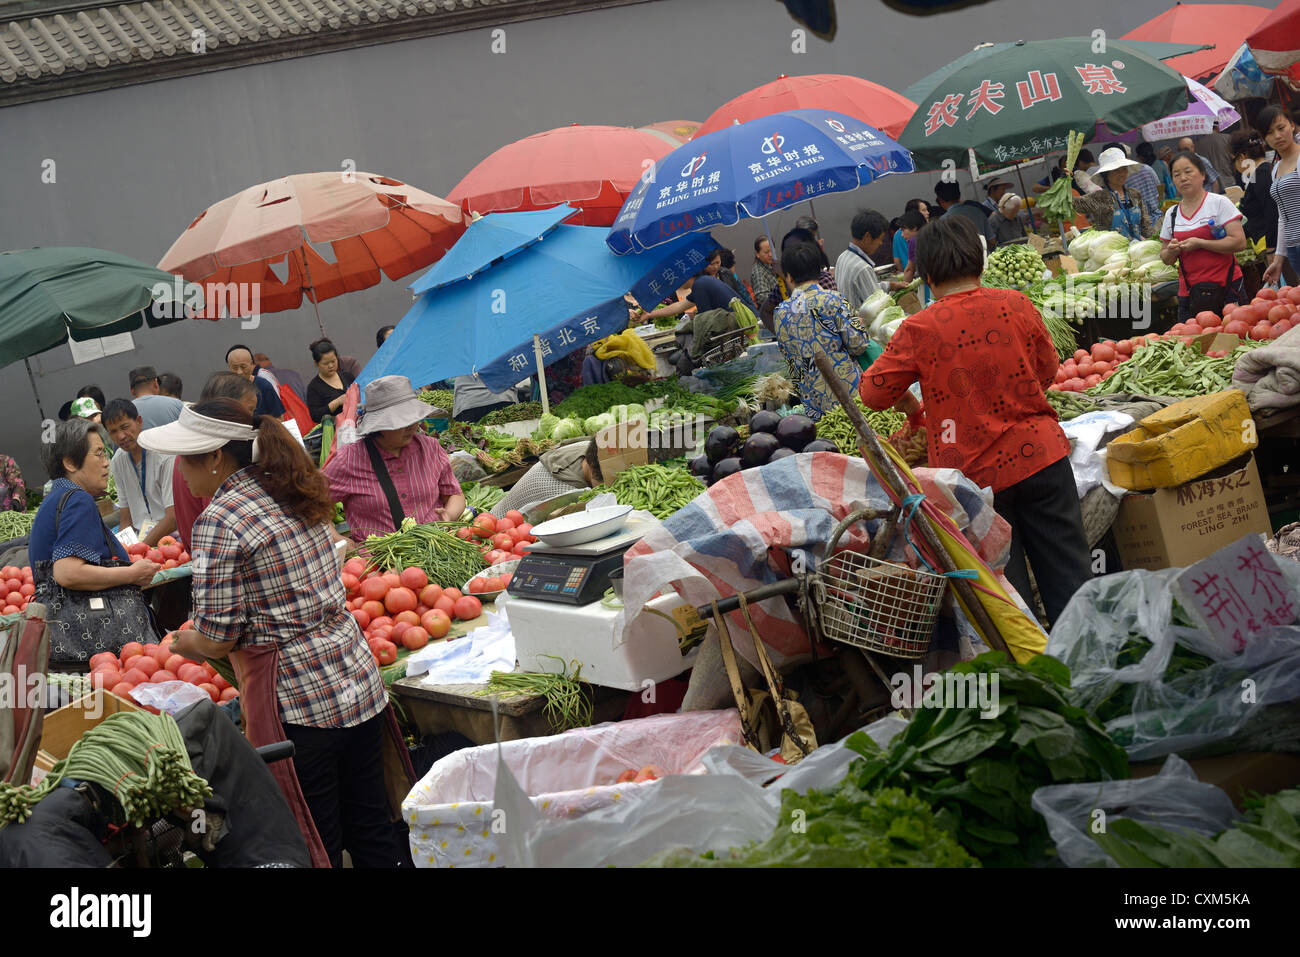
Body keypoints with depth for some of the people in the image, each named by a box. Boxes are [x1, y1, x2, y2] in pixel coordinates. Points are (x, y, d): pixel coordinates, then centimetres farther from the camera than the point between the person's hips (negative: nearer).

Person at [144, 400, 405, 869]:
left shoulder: (219, 520, -15)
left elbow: (216, 639, -15)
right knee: (372, 833, 17)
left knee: (316, 848, 5)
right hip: (359, 679, 8)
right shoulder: (292, 496, 9)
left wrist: (184, 642, 7)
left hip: (298, 705, -8)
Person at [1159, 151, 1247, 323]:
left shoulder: (1219, 202, -1)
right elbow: (1166, 259, 19)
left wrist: (1199, 243, -14)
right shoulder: (1172, 214, 12)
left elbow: (1239, 242, -11)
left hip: (1226, 289, -4)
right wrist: (1172, 251, -4)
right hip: (1188, 294, 4)